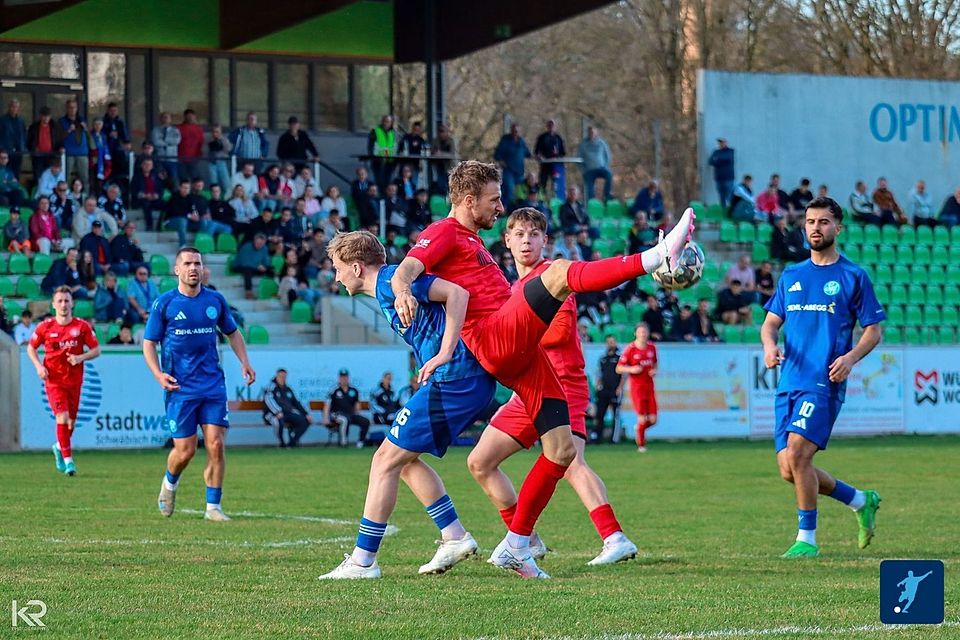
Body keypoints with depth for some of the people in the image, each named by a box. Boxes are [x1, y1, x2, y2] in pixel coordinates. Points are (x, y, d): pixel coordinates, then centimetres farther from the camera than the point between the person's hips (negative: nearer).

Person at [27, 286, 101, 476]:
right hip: (54, 380, -2)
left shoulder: (82, 326, -2)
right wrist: (39, 366, -5)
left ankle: (59, 448, 38)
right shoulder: (45, 327, -2)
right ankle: (68, 460, -11)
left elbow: (96, 349, 3)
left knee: (71, 421, 8)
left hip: (74, 380, 2)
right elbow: (31, 348, 11)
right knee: (62, 416, -16)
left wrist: (81, 357, -15)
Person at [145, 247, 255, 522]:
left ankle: (213, 506, 2)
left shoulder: (215, 300, 6)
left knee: (216, 445, -8)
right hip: (180, 388, -2)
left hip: (213, 386, 2)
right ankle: (170, 483, 31)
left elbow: (232, 333, 21)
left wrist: (244, 362, 7)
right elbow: (149, 343, 1)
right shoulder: (164, 303, -2)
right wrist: (158, 374, -13)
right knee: (185, 450, -2)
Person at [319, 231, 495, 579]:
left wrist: (444, 355, -23)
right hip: (473, 381, 10)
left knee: (386, 461, -4)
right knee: (405, 460, 19)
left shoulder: (390, 281, -9)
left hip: (455, 380, -10)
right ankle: (455, 537, 15)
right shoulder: (389, 290, 22)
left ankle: (363, 560, -3)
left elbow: (457, 292, -20)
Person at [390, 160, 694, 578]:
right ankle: (657, 257, -41)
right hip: (495, 340, -9)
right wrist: (402, 291, -36)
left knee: (562, 449, 3)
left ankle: (515, 547, 9)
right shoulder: (443, 233, 3)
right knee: (559, 272, -28)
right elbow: (406, 270, -16)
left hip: (520, 353, 9)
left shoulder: (470, 241, 32)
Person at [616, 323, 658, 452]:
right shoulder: (630, 349, -7)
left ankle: (640, 428, 33)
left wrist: (654, 370, 1)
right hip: (636, 387, -4)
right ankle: (641, 445, 9)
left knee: (652, 420, 0)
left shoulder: (651, 347, 6)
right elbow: (619, 369, -4)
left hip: (649, 386, 4)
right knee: (642, 418, -9)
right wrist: (631, 369, -20)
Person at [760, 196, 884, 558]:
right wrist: (769, 345, -5)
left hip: (824, 382, -6)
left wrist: (850, 358, -14)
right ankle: (861, 502, 24)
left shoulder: (853, 276, 3)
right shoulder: (790, 276, 17)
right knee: (789, 470, 3)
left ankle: (807, 538, -7)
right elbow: (771, 321, 18)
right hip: (789, 380, 6)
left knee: (797, 455, -20)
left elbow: (873, 331, 4)